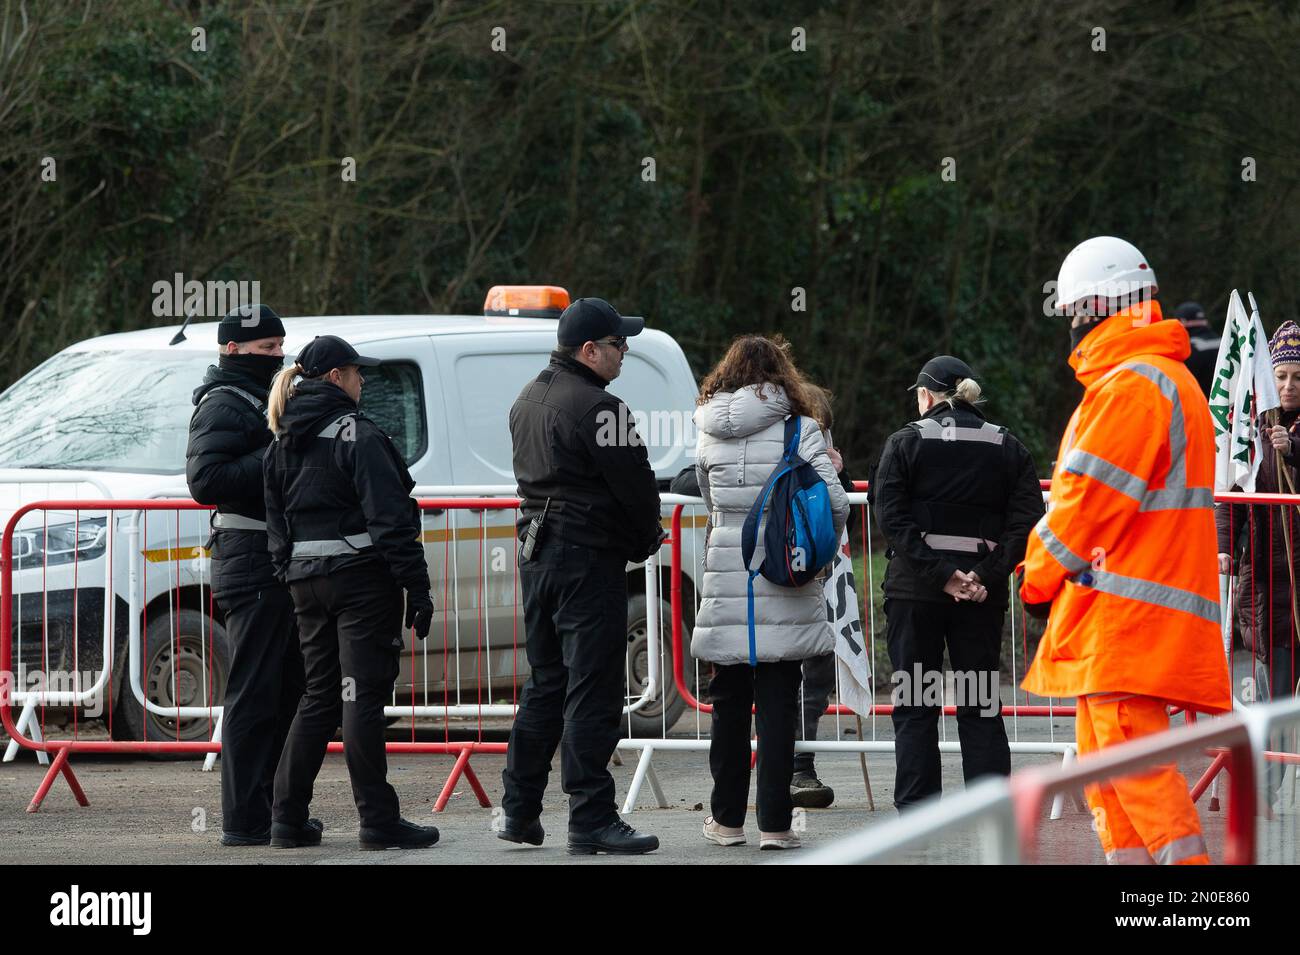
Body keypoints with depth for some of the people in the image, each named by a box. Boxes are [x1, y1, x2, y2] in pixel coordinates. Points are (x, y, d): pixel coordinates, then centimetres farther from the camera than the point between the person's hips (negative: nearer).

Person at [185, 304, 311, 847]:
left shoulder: (264, 399, 22)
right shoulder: (224, 405, -10)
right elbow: (205, 480, -22)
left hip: (281, 565, 10)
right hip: (251, 563, -10)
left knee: (286, 690, 14)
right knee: (254, 692, -10)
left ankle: (271, 808, 20)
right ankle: (244, 819, -10)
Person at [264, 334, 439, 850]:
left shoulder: (283, 444, 13)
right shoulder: (357, 435, -11)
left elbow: (276, 522, 15)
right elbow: (389, 518, -16)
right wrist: (417, 590, -15)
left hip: (307, 579, 7)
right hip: (362, 576, -7)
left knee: (319, 696, 14)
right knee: (363, 696, -6)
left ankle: (288, 817, 12)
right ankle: (378, 821, -4)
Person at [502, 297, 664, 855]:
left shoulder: (529, 400, 14)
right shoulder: (597, 409, -16)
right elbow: (634, 482, -16)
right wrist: (648, 537, 5)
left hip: (537, 553, 9)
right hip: (590, 558, -9)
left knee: (545, 684, 16)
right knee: (592, 692, -6)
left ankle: (519, 810, 17)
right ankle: (591, 821, -6)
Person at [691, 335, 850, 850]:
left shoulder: (710, 434, 4)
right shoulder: (798, 431, -5)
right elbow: (835, 503, -11)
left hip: (725, 585, 2)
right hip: (783, 594, -2)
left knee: (729, 703, 12)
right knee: (778, 706, 1)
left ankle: (727, 818, 18)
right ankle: (774, 822, 0)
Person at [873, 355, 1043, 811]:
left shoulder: (905, 443, 0)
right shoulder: (1008, 448, 7)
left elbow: (891, 516, -11)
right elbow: (1027, 520, -3)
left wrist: (940, 573, -15)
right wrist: (986, 575, -10)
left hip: (915, 588, -2)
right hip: (983, 595, 2)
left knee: (914, 708, 3)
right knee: (982, 708, 7)